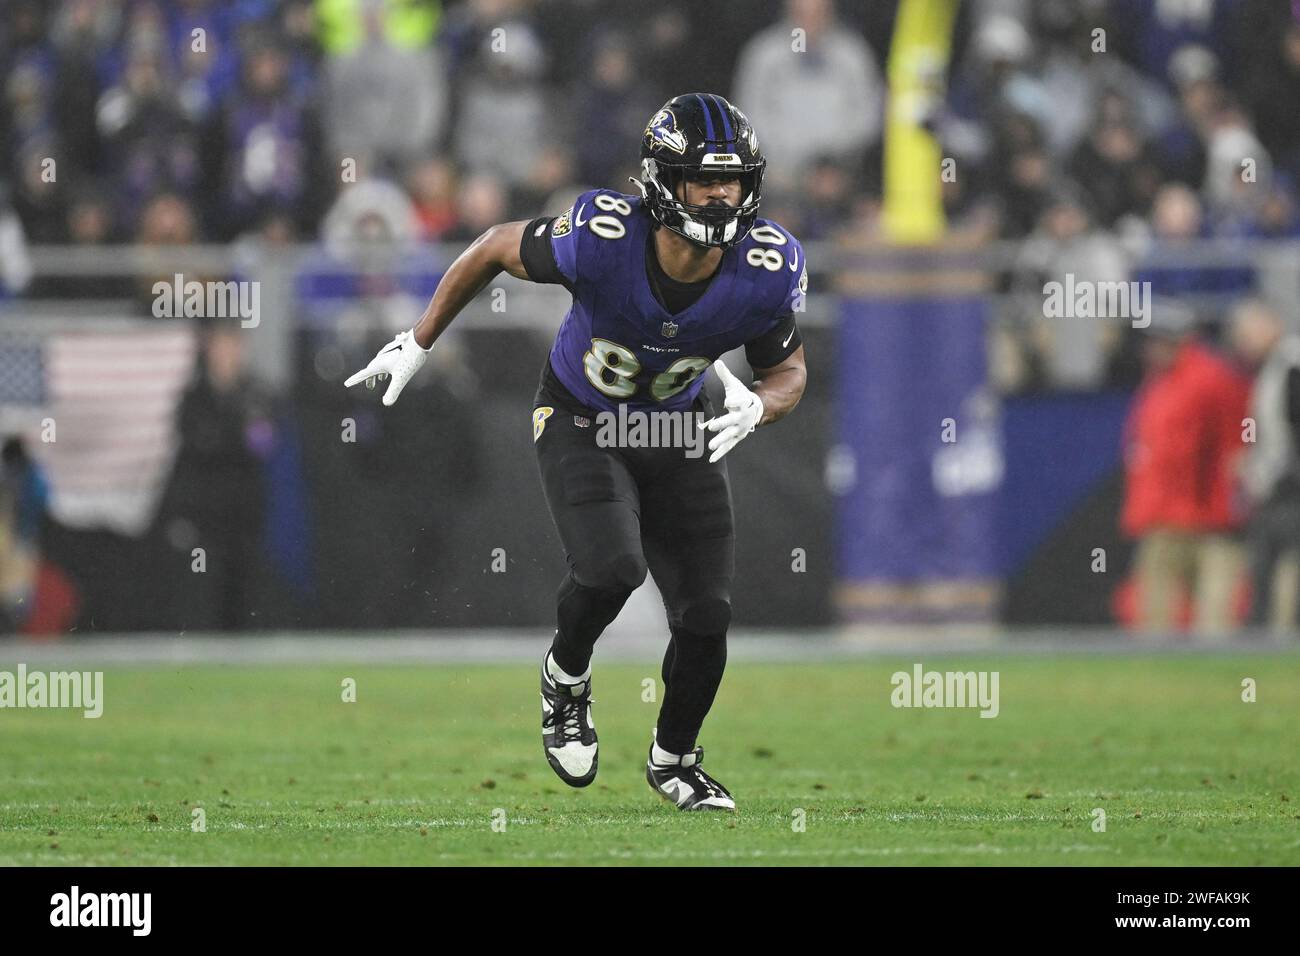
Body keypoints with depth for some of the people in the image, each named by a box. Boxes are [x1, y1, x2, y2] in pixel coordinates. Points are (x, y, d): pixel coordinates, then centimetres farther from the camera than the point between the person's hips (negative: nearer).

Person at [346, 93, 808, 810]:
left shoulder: (765, 274, -24)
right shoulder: (601, 240, -31)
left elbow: (788, 371, -4)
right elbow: (497, 248, -11)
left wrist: (756, 406, -29)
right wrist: (418, 345, -3)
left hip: (679, 430, 3)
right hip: (579, 422, -3)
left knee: (706, 615, -2)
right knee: (613, 568, -27)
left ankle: (674, 759, 27)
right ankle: (566, 675, 8)